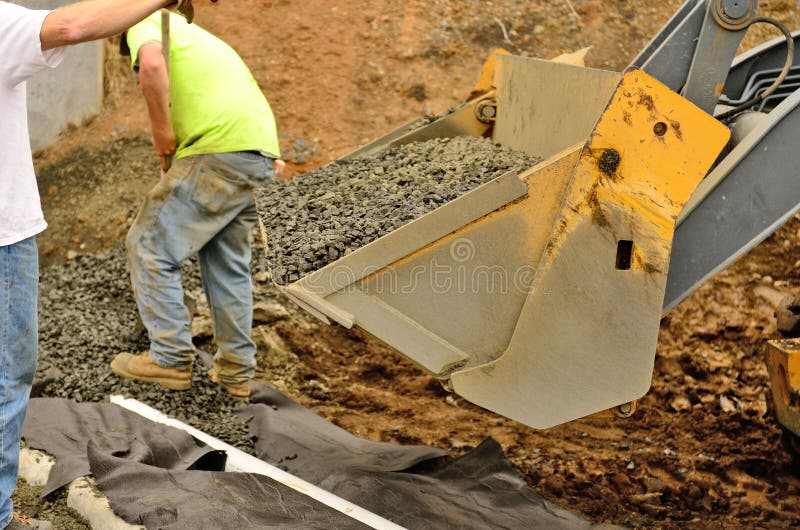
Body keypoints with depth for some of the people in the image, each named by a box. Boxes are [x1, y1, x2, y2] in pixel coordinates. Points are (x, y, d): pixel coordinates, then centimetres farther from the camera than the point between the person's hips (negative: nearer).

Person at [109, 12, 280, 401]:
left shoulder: (144, 21, 7)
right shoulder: (189, 31, 33)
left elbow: (151, 64, -18)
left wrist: (161, 134, -6)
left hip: (220, 149, -8)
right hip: (261, 153, 9)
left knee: (149, 245, 5)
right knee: (229, 262, 19)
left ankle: (171, 359, 9)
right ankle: (236, 372, 23)